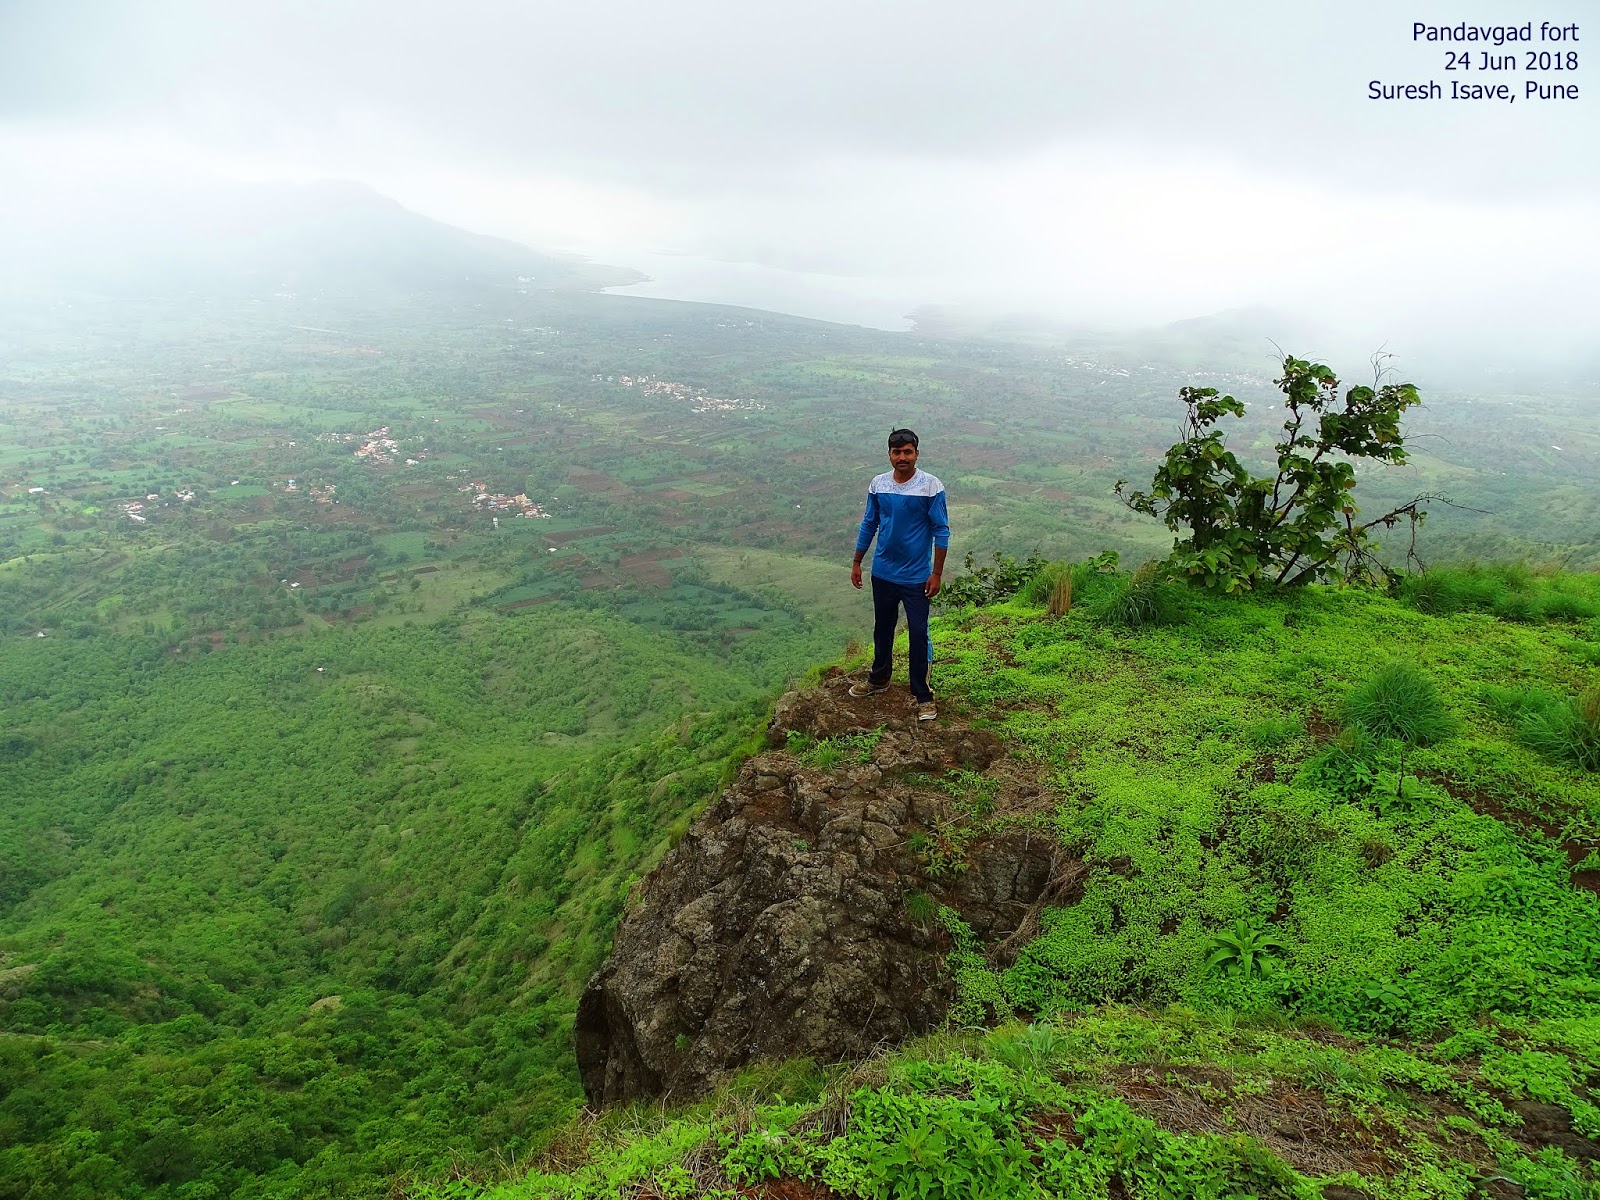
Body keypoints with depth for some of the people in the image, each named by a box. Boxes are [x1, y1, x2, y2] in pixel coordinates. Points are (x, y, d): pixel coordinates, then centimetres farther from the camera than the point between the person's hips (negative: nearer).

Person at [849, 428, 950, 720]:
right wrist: (856, 563, 11)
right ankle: (879, 679, 39)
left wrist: (936, 574, -11)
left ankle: (922, 695, 12)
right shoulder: (877, 484, -1)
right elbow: (869, 525, 10)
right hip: (883, 573, 4)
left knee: (919, 634, 1)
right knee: (882, 629, 19)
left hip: (916, 576, -4)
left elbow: (941, 531, -10)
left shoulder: (931, 487, -13)